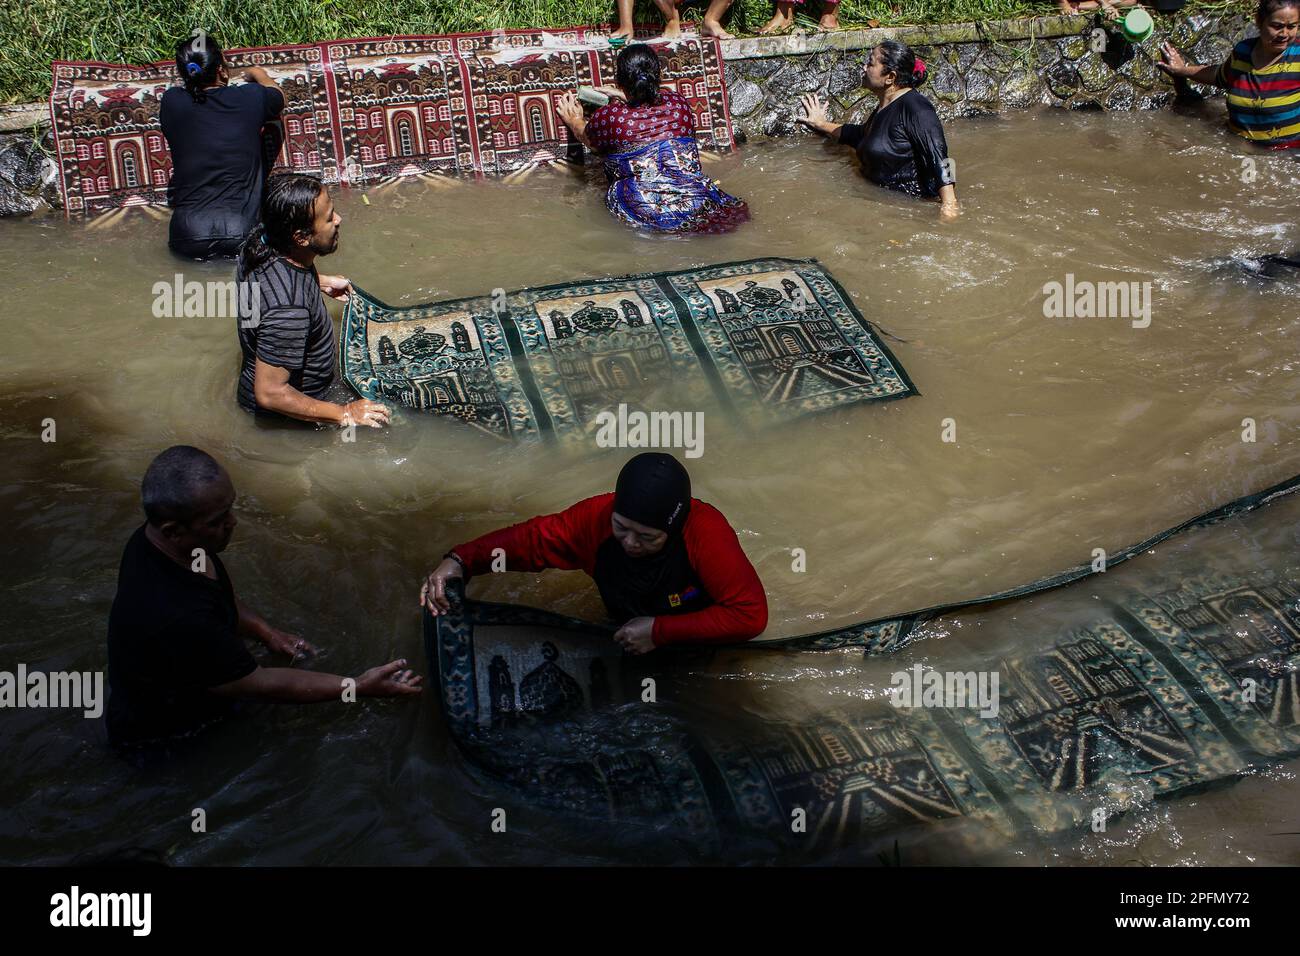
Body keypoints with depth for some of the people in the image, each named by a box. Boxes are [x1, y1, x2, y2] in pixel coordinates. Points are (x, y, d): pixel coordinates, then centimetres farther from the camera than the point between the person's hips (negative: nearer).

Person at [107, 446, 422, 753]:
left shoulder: (159, 539, -16)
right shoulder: (178, 619, -42)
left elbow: (218, 596, 7)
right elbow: (262, 684, -28)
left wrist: (267, 633, -6)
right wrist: (360, 687, -22)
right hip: (160, 737, -7)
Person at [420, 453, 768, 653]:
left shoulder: (705, 531, -31)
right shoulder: (598, 516, -19)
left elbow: (751, 613, -30)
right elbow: (533, 537, -11)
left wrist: (660, 630, -30)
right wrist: (460, 560, -28)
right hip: (628, 646, 4)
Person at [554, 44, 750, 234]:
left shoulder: (609, 116, -3)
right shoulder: (678, 103, 7)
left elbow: (585, 136, 23)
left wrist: (574, 120, 44)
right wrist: (625, 97, 46)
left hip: (642, 214, -3)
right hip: (694, 205, 3)